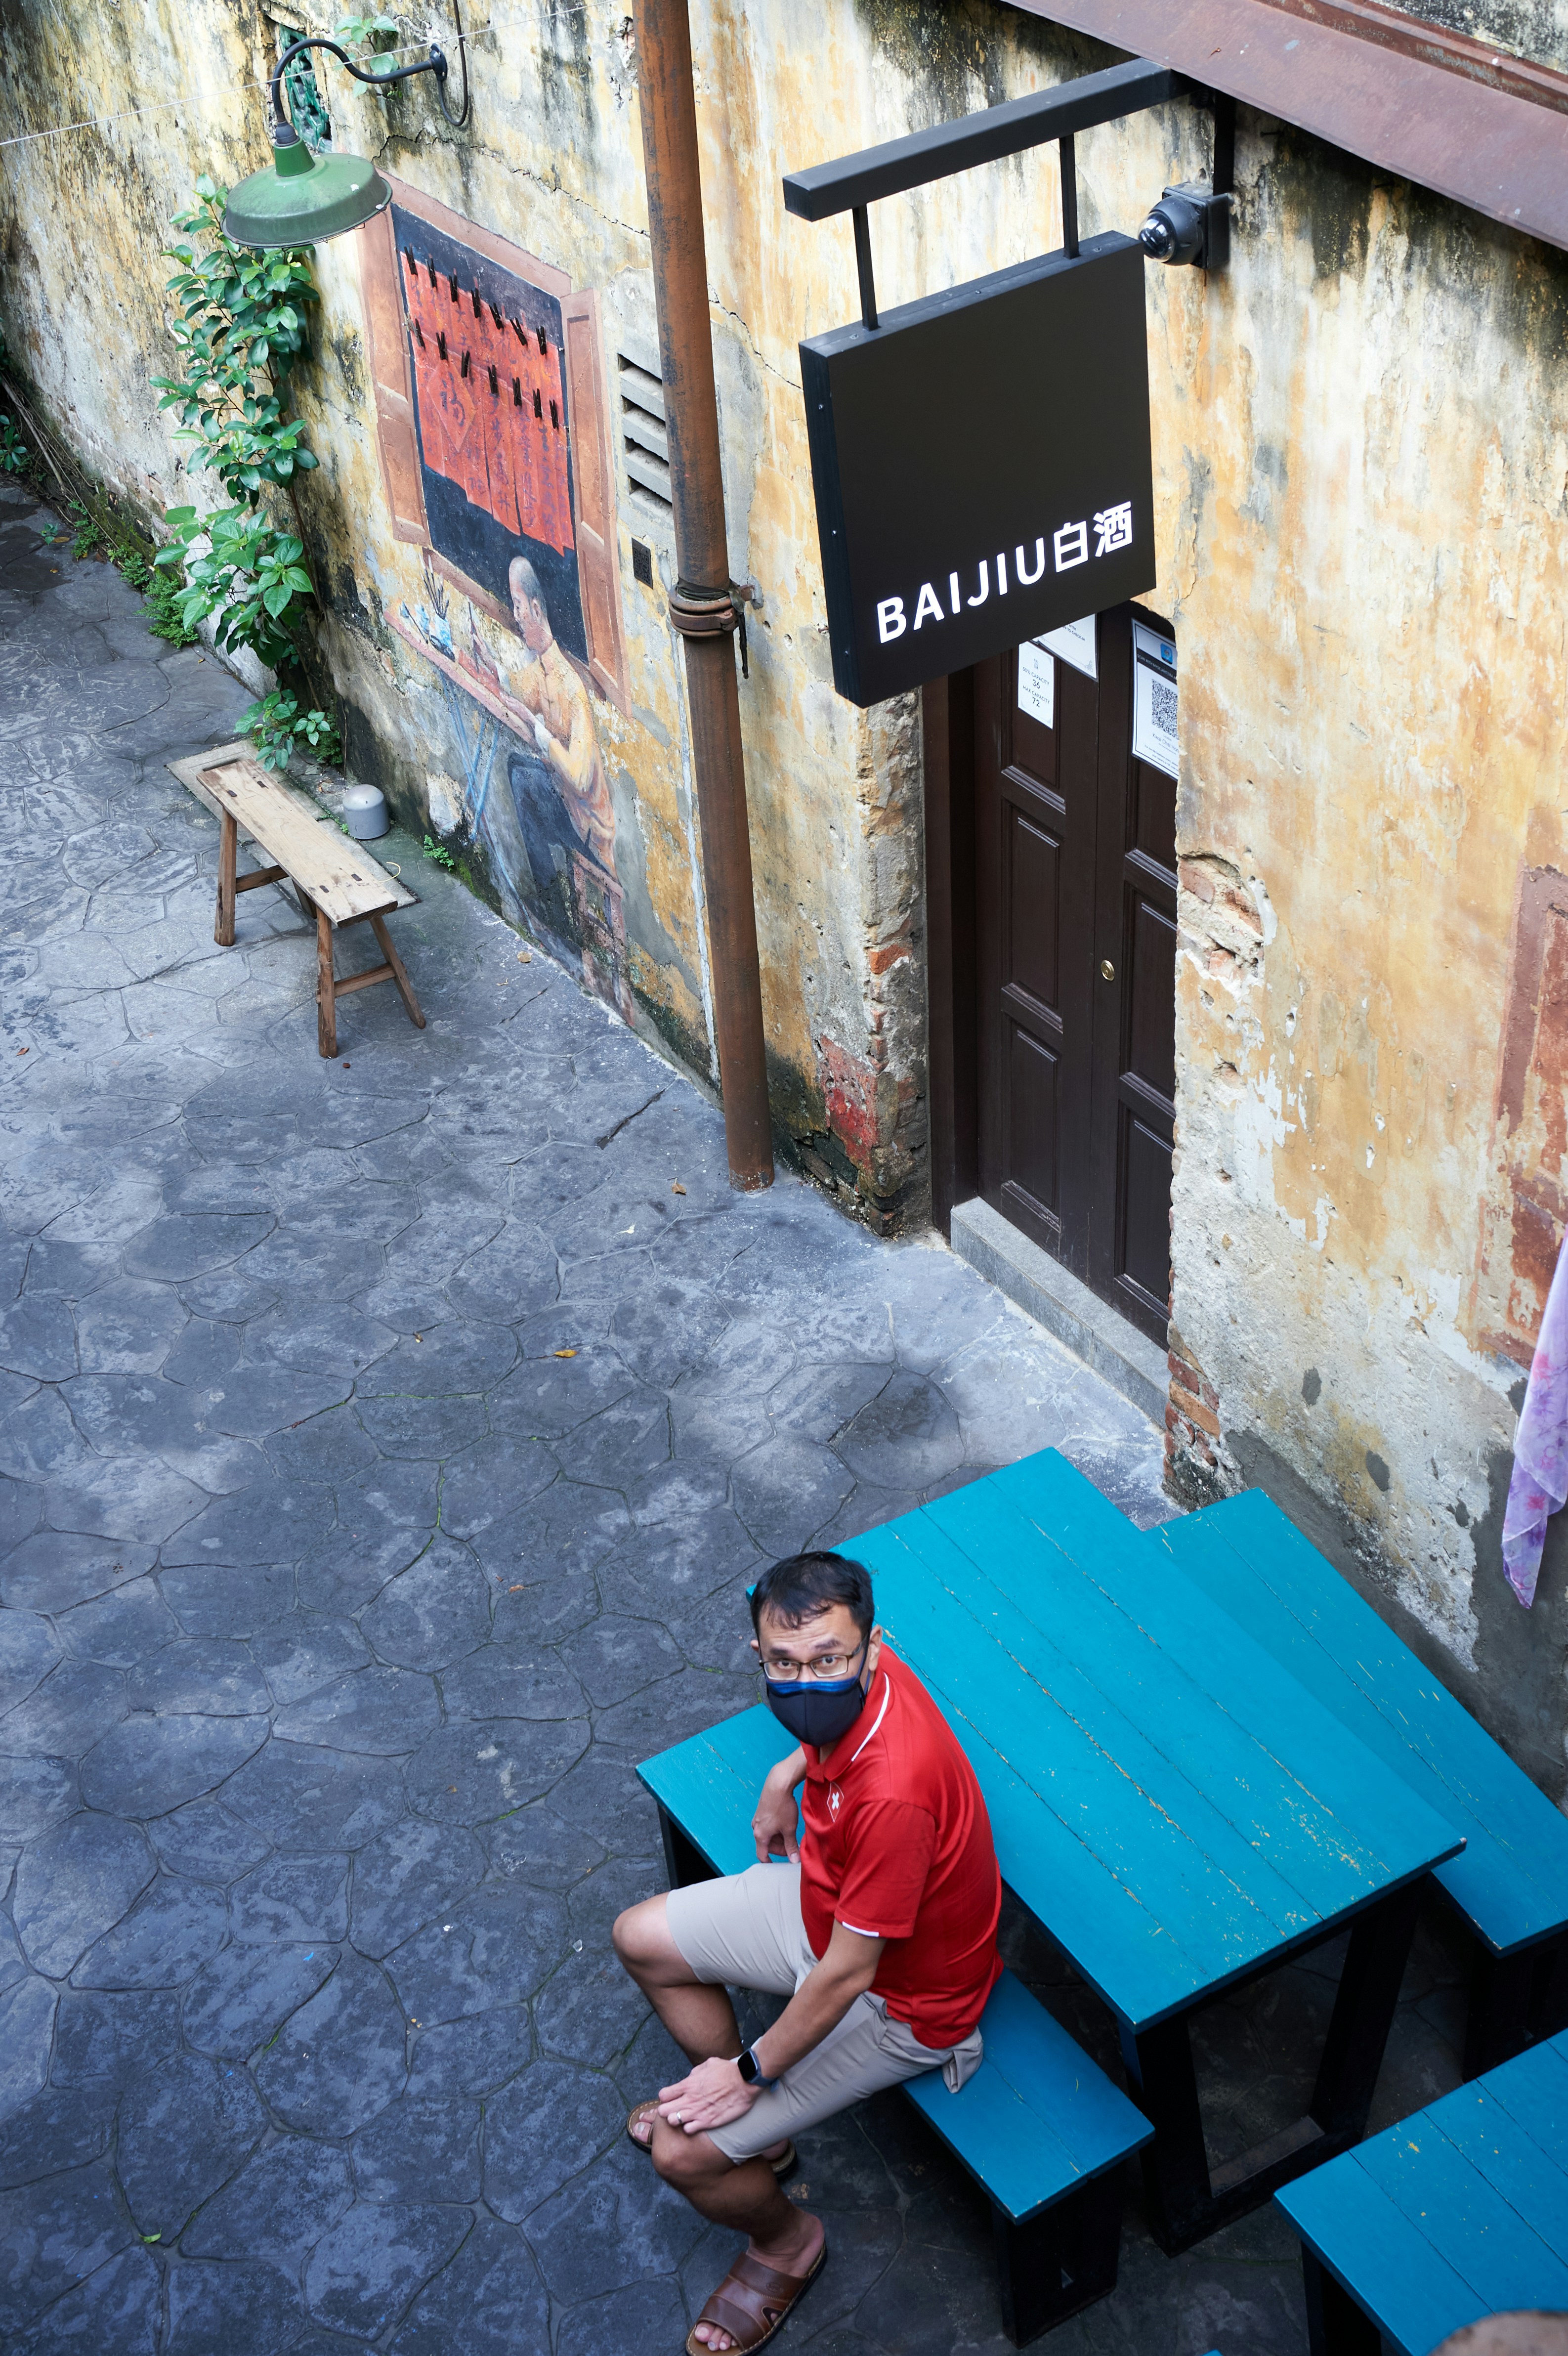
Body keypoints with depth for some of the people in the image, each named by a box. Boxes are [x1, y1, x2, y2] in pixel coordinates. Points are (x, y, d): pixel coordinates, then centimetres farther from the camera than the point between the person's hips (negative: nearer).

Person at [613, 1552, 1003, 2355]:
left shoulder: (894, 1792, -42)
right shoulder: (852, 1688, -18)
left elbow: (846, 1973, -30)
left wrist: (751, 2072, -18)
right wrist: (788, 1774, 8)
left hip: (897, 2000, -8)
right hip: (825, 1902, 9)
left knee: (683, 2154, -9)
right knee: (640, 1938, 18)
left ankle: (786, 2242, 24)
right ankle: (755, 2126, 35)